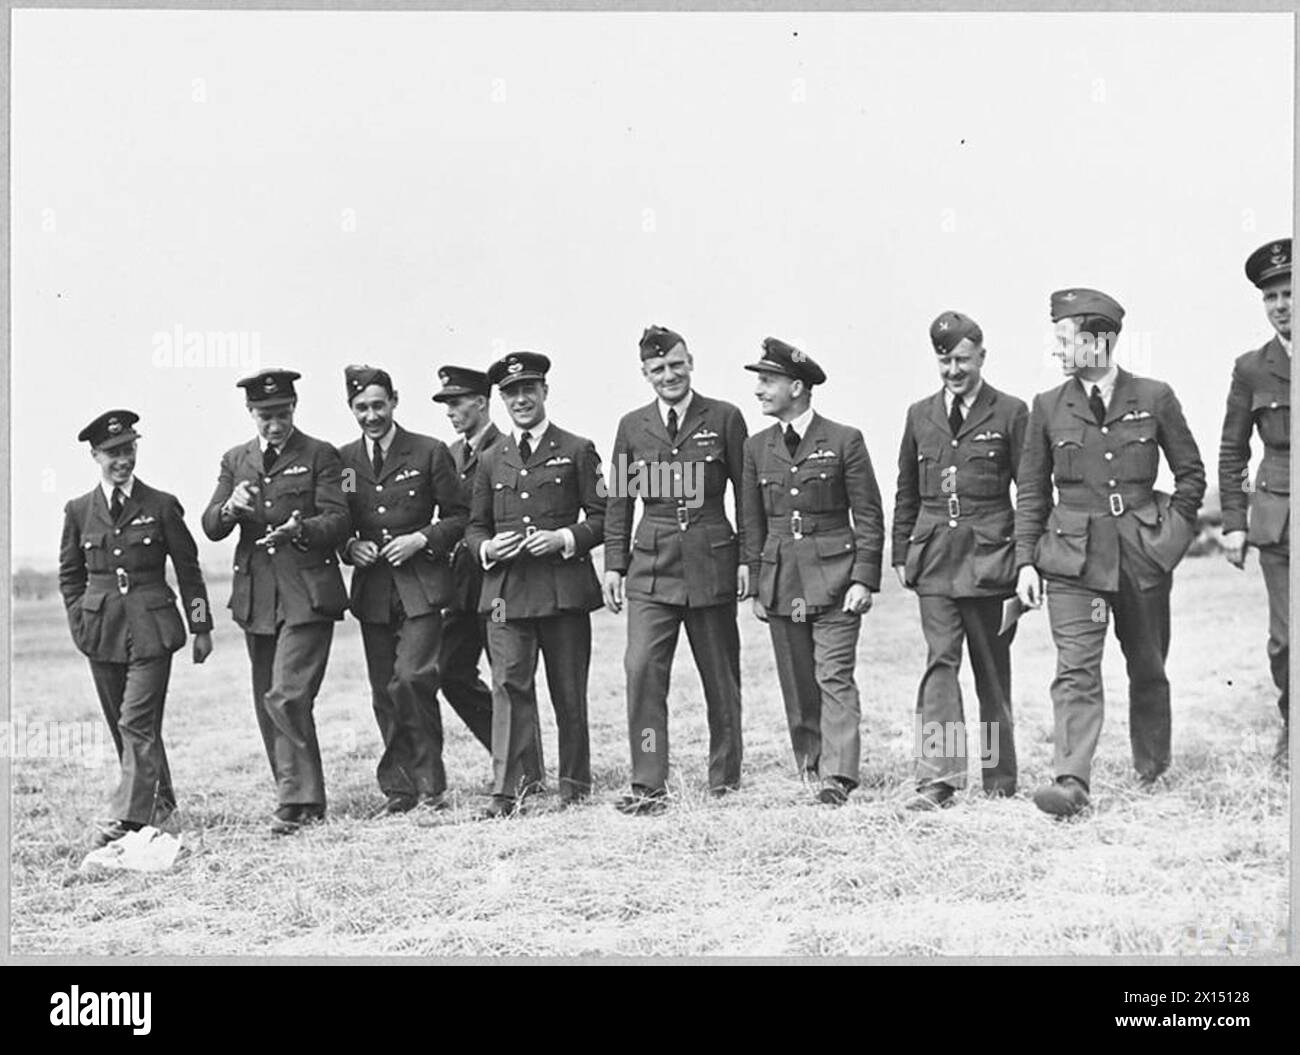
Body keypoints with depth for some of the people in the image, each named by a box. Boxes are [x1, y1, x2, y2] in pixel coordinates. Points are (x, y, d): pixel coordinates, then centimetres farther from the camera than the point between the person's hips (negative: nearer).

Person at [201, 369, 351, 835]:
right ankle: (301, 798, 19)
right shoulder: (235, 460, 14)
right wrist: (230, 507, -14)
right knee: (268, 706, 9)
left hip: (306, 594, -5)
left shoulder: (319, 456, 2)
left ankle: (299, 801, -8)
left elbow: (339, 521, -6)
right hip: (255, 598, 5)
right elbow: (210, 528, 8)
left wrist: (301, 529, -26)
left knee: (287, 698, -16)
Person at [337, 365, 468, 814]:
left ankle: (430, 785, -4)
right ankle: (398, 792, 13)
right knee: (385, 693, 5)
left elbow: (458, 517, 3)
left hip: (420, 585, -4)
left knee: (411, 679, -17)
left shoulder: (429, 452, 0)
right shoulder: (342, 460, 9)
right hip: (372, 589, 4)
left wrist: (422, 539, -12)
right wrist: (349, 546, -4)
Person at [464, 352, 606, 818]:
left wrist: (565, 539, -13)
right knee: (509, 686, -8)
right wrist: (487, 548, -3)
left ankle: (574, 785, 17)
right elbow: (474, 527, 19)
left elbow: (603, 517, 4)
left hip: (565, 587, -2)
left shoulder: (577, 451, 6)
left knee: (569, 691, 4)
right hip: (506, 588, 2)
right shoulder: (491, 461, 15)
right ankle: (505, 792, -10)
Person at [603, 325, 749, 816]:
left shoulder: (724, 418, 2)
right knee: (642, 669, -12)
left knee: (721, 679, 6)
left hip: (712, 565, -1)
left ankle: (725, 783, 20)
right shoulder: (632, 426, 9)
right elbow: (619, 501, 12)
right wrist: (614, 565, 6)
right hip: (651, 568, 1)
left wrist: (748, 559, -3)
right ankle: (648, 786, -8)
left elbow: (747, 495, 3)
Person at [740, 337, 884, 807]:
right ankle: (810, 763, 17)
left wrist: (864, 579, -8)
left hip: (833, 576, -4)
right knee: (797, 683, 7)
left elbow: (869, 516, -1)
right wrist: (756, 587, 10)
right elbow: (752, 523, 14)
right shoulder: (756, 447, 9)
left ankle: (838, 776, -11)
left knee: (835, 678, -9)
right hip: (780, 581, 4)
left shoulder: (844, 441, -2)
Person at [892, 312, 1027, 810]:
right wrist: (901, 553, 12)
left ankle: (1000, 780, 17)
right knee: (940, 661, -7)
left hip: (990, 556, -2)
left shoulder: (1011, 413, 1)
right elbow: (906, 492, 18)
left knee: (992, 668, 6)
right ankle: (938, 779, -10)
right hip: (934, 557, 2)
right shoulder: (920, 415, 12)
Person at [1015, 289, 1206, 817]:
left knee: (1147, 666, 12)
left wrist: (1172, 535, 2)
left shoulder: (1154, 397, 1)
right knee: (1075, 669, -11)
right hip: (1073, 555, 0)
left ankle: (1152, 770, 31)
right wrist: (1026, 561, 2)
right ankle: (1071, 783, -17)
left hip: (1144, 554, 0)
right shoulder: (1048, 407, 4)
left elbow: (1191, 473, 10)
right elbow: (1031, 492, 8)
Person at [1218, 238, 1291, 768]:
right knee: (1285, 637, -3)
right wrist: (1233, 522, 5)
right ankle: (1290, 727, 17)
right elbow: (1232, 452, 11)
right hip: (1277, 519, 0)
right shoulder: (1252, 368, 7)